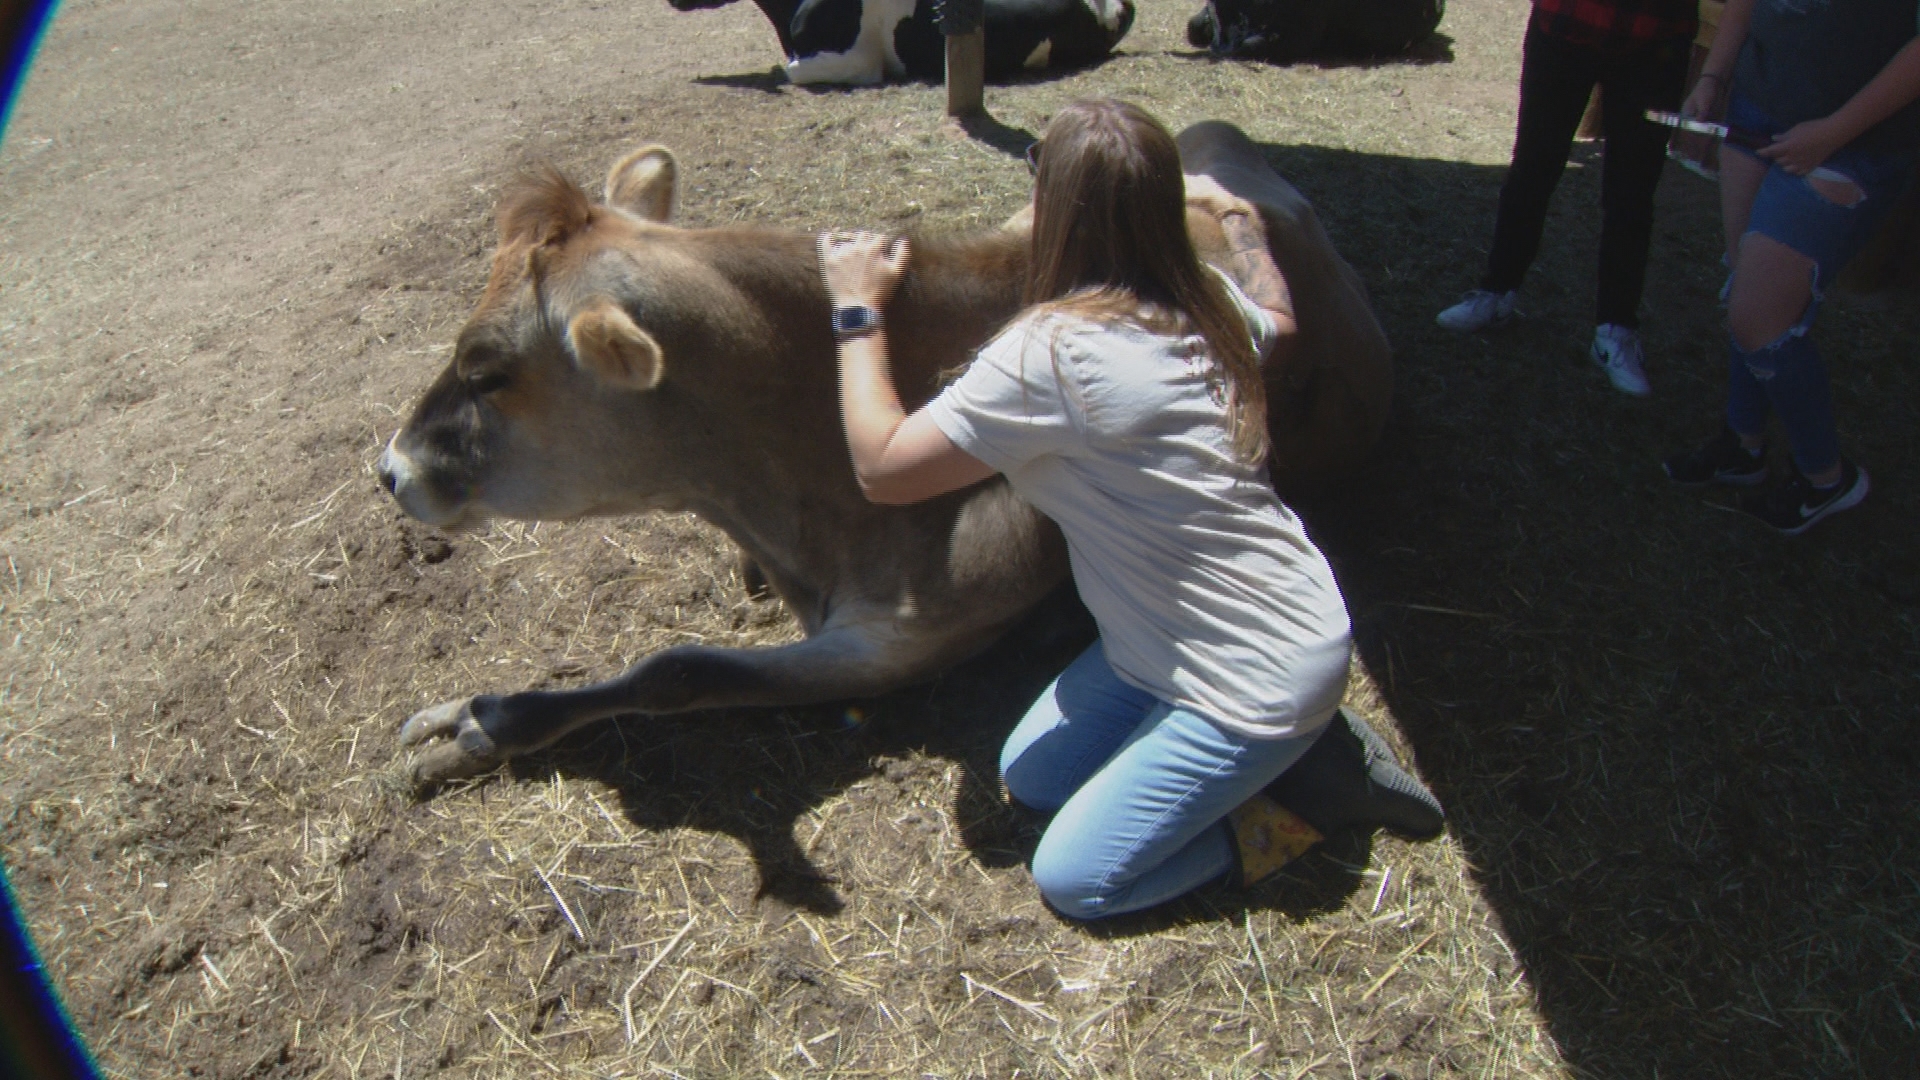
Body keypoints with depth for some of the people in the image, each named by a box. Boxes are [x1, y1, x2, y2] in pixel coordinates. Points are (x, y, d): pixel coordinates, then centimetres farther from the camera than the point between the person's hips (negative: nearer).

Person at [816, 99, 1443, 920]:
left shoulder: (1052, 352, -26)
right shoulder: (1204, 305, -1)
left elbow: (881, 466, -20)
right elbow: (1277, 320, 24)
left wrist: (857, 314, -6)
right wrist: (1238, 215, 41)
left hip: (1258, 681, -8)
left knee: (1071, 881, 2)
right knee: (1029, 776, 16)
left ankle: (1303, 801, 8)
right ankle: (1290, 749, 16)